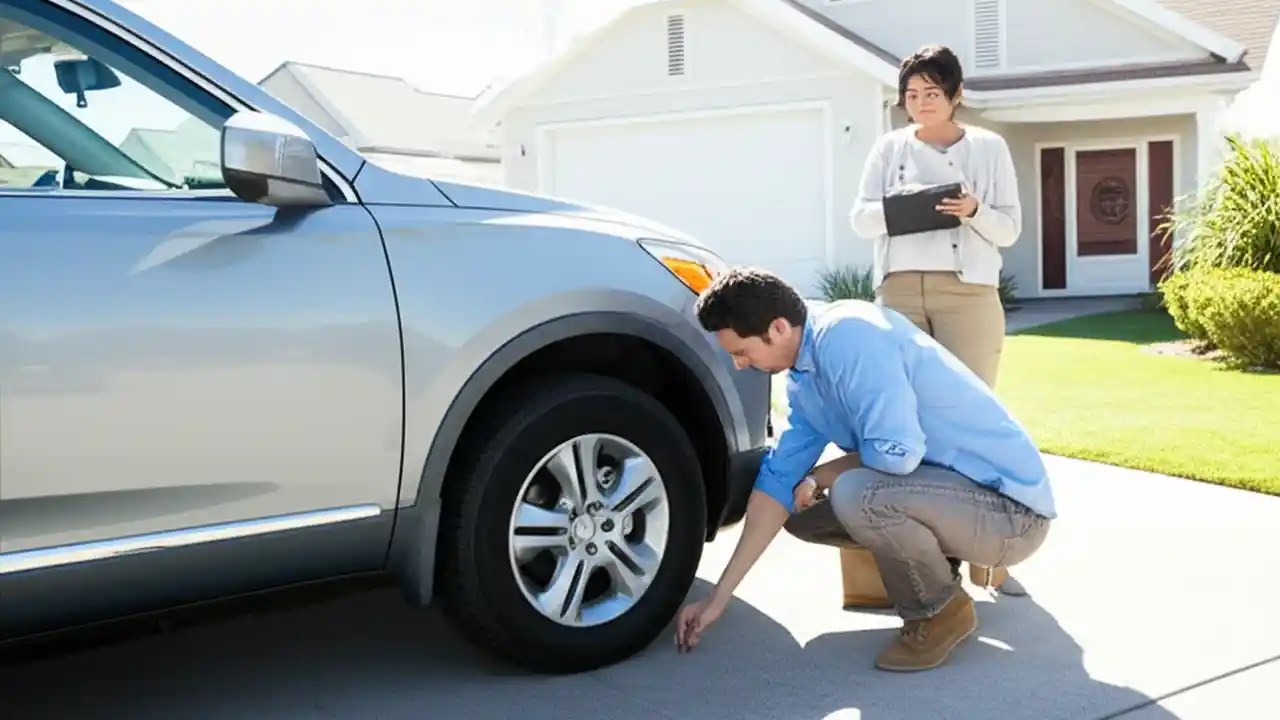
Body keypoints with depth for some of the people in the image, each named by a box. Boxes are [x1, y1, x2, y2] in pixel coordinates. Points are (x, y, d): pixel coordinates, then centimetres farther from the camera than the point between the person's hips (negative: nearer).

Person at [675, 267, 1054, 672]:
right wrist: (719, 597, 6)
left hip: (1011, 506, -9)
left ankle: (940, 612, -5)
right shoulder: (805, 380, 6)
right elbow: (780, 479, 8)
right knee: (798, 509, 9)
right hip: (950, 488, 9)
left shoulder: (847, 335, -23)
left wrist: (816, 482, -9)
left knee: (854, 494, -32)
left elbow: (896, 452, -31)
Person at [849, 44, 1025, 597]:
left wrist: (975, 212, -15)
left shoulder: (989, 148, 11)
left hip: (968, 291, -1)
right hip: (899, 290, 2)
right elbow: (861, 219, 7)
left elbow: (1010, 228, 6)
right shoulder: (889, 148, 15)